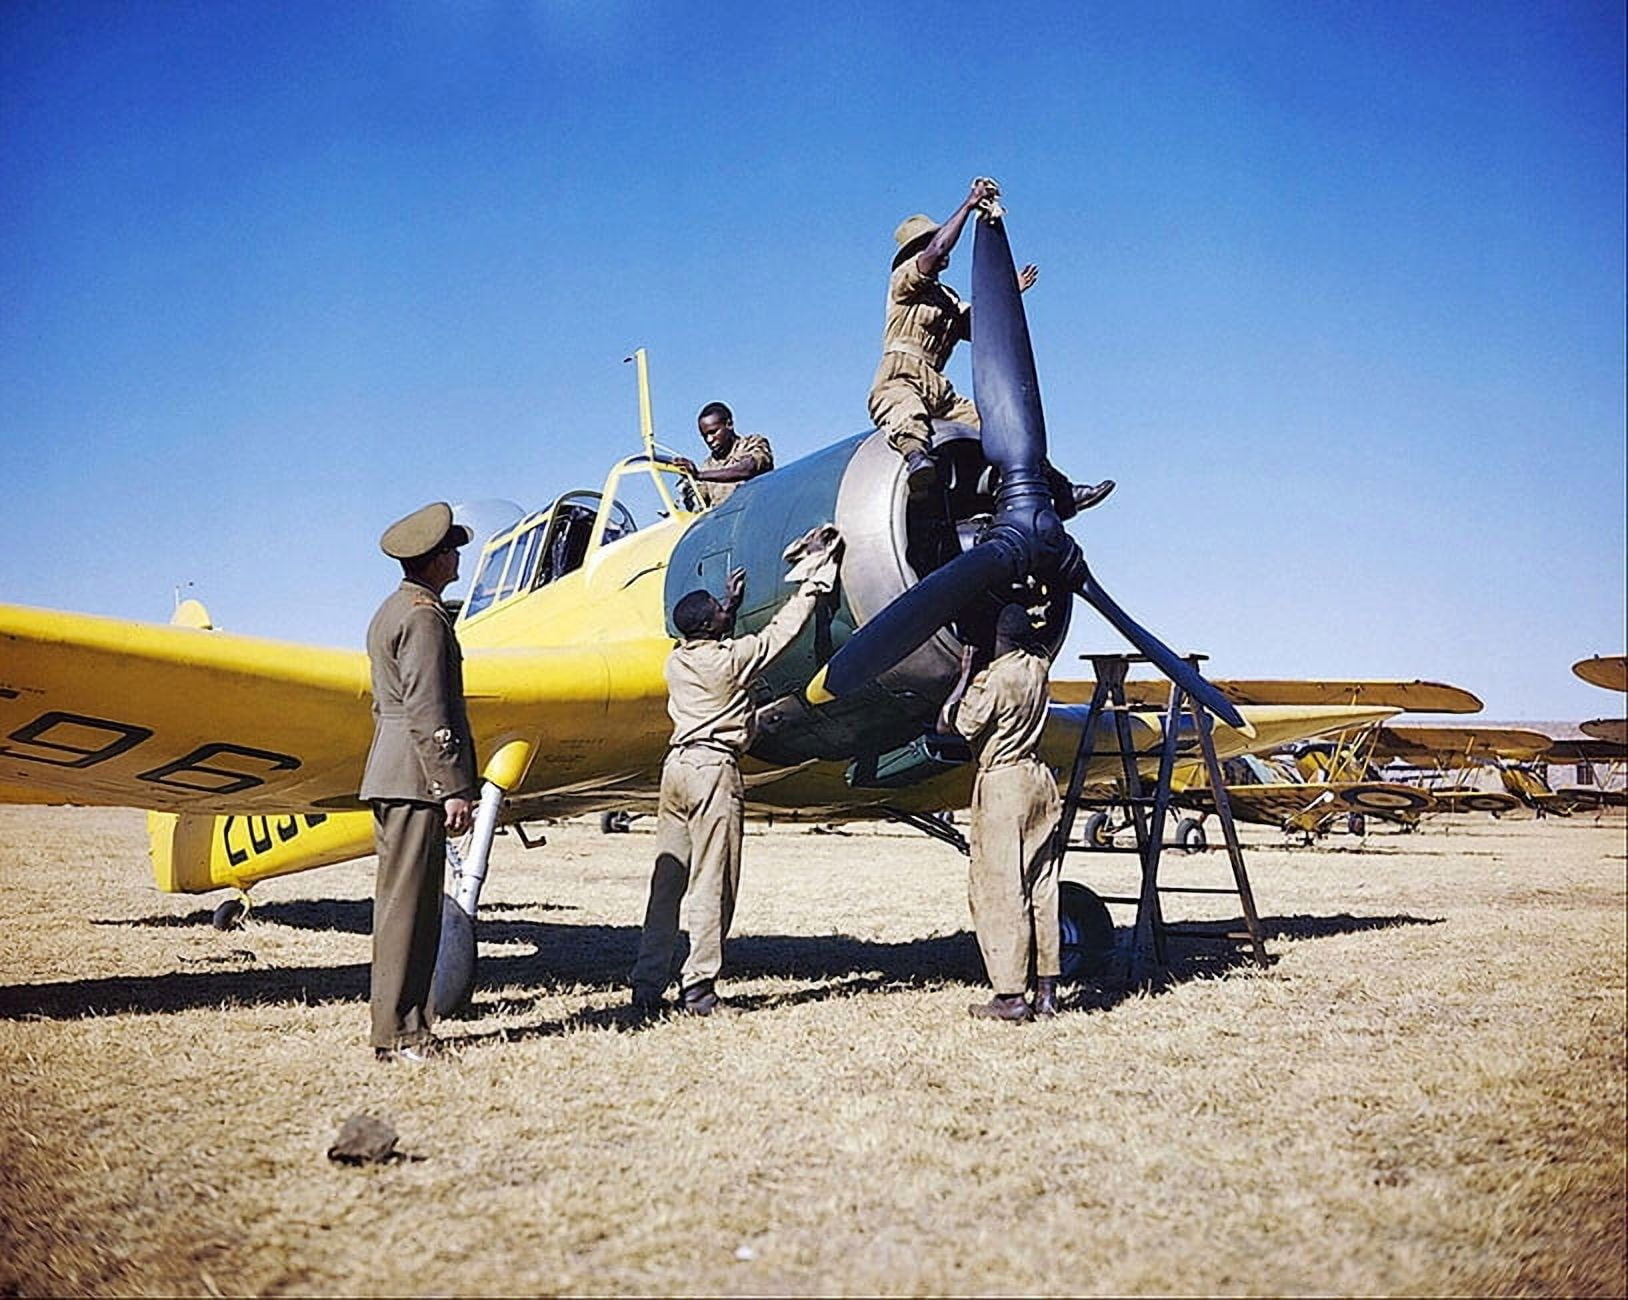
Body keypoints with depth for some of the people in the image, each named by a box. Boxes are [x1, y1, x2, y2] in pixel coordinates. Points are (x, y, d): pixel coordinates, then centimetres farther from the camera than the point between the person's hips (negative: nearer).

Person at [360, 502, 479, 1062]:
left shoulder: (391, 610, 20)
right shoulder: (423, 615, -12)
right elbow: (427, 713, -18)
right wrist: (452, 788, -18)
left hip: (391, 778, 10)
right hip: (417, 780, -10)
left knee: (404, 904, 12)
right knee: (407, 905, -7)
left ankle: (402, 1028, 18)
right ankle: (400, 1035, -2)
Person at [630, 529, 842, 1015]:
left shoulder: (676, 660, 10)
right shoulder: (730, 658, -8)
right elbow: (783, 629, 1)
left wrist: (731, 602, 38)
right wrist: (814, 581, 12)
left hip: (676, 765, 7)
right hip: (714, 769, -7)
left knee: (667, 881, 8)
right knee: (711, 886, -3)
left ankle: (647, 985, 9)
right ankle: (698, 988, -2)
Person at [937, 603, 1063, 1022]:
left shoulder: (994, 678, -15)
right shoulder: (1038, 667, 6)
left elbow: (949, 724, -9)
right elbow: (1036, 643, 31)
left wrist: (965, 675, -2)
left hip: (1001, 785, -7)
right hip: (1038, 780, 8)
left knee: (1001, 889, -3)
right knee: (1040, 888, 9)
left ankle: (1011, 996, -2)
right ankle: (1046, 992, 13)